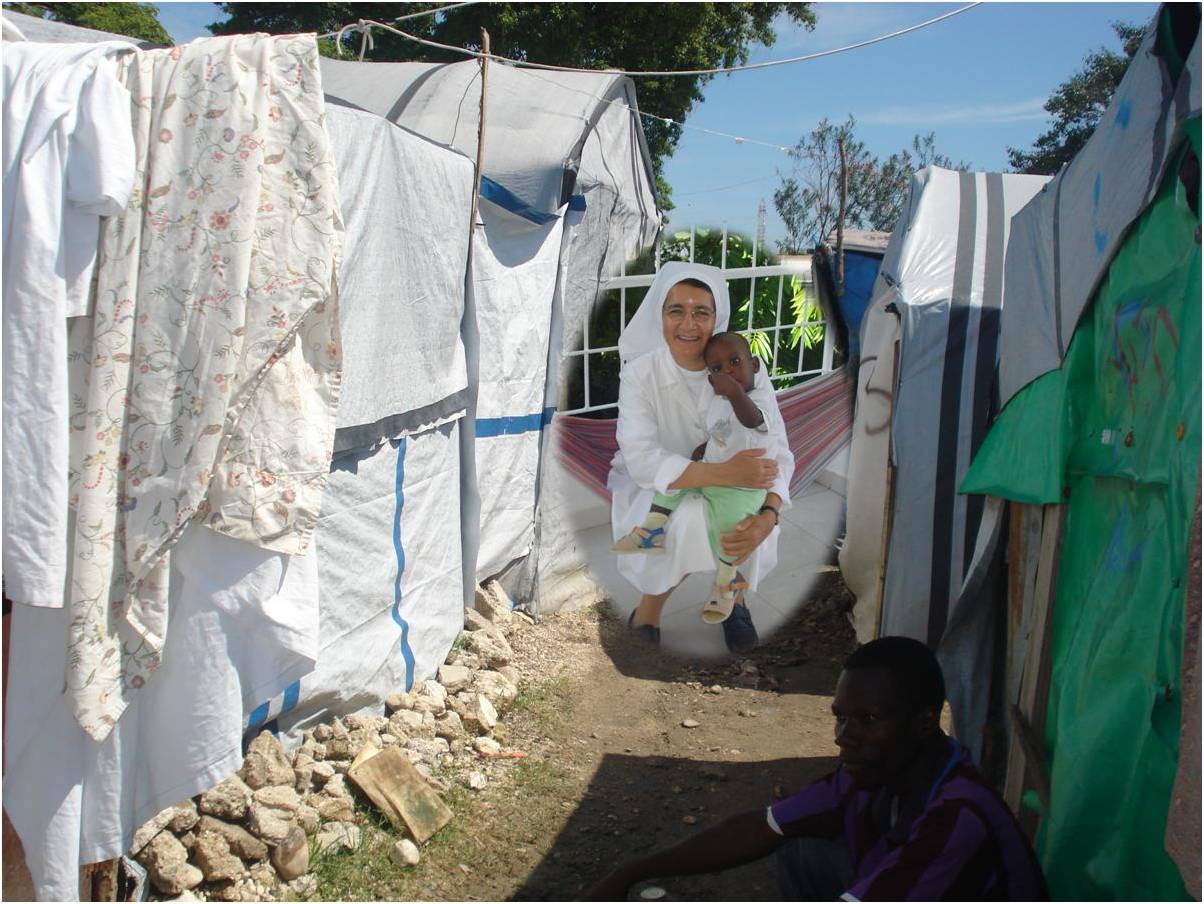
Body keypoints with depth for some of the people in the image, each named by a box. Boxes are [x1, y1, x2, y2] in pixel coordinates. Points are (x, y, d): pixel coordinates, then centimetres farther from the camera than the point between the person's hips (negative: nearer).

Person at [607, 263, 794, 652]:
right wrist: (724, 473, -43)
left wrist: (768, 515, -39)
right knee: (692, 517, -35)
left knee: (749, 524, -31)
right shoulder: (640, 374, -17)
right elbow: (643, 461, -29)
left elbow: (775, 452, -18)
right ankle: (646, 615, -8)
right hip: (652, 489, -2)